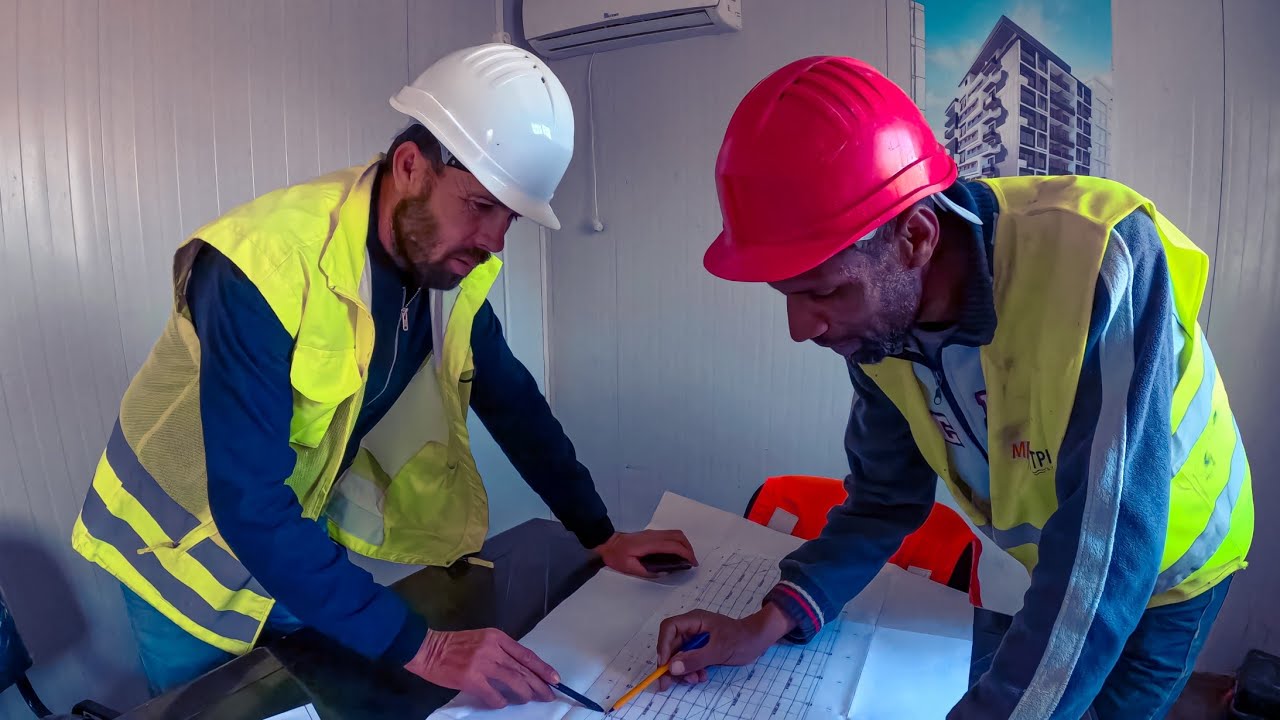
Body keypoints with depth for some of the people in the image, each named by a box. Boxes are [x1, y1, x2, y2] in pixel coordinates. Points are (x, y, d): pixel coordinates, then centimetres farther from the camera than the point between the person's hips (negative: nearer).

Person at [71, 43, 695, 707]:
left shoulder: (450, 260, -14)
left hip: (308, 529, 5)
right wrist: (420, 647, -38)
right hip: (191, 544, -4)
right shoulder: (265, 267, -35)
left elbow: (511, 400, -4)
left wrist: (601, 535, -8)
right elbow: (248, 505, -36)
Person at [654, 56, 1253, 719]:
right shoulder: (875, 314, -19)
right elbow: (885, 496, -8)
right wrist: (768, 623, -20)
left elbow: (1103, 566, -39)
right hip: (1030, 563, 4)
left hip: (1162, 572, -4)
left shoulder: (1100, 263, -38)